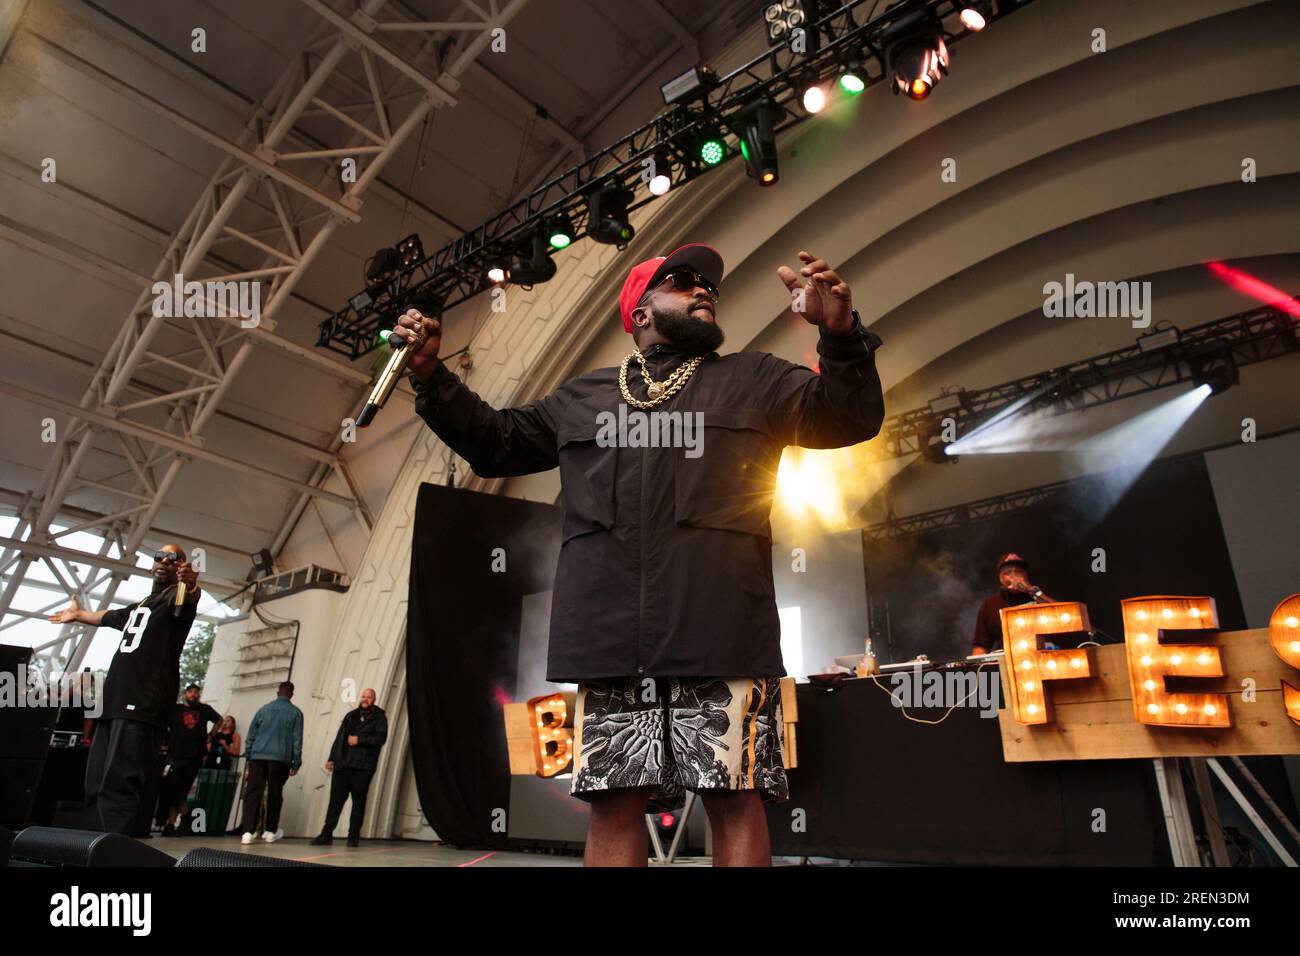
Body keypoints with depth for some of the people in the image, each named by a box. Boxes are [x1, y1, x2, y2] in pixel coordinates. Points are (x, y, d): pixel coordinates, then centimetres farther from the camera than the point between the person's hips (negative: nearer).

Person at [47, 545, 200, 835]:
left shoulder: (176, 597, 2)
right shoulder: (140, 605, 28)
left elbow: (187, 599, -25)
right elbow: (108, 616, 50)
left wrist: (190, 585, -48)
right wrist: (78, 615, 68)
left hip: (144, 705, -9)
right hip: (114, 702, 9)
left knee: (120, 784, -21)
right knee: (97, 786, 8)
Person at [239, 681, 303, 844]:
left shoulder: (264, 709, 11)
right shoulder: (295, 713, 4)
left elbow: (251, 734, 11)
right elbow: (297, 739, 2)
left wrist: (249, 756, 17)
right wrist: (296, 762, 6)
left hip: (257, 756, 2)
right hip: (280, 759, -1)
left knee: (253, 793, 0)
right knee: (275, 795, 9)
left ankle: (248, 832, -9)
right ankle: (270, 831, 16)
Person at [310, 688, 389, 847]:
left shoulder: (379, 717, 5)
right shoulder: (350, 716, 19)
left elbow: (380, 738, -9)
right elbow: (339, 737, 17)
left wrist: (359, 740, -14)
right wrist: (332, 758, 10)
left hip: (362, 767, -3)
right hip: (342, 764, 4)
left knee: (358, 801, 1)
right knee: (335, 800, 0)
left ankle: (353, 836, 8)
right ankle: (326, 834, 4)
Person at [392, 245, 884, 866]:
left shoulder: (754, 380, 19)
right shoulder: (581, 397, 25)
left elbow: (851, 416, 10)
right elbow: (493, 441, 32)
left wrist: (840, 333, -9)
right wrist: (431, 375, 21)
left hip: (721, 635, -1)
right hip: (611, 639, 2)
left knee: (735, 800, -4)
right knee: (613, 801, 2)